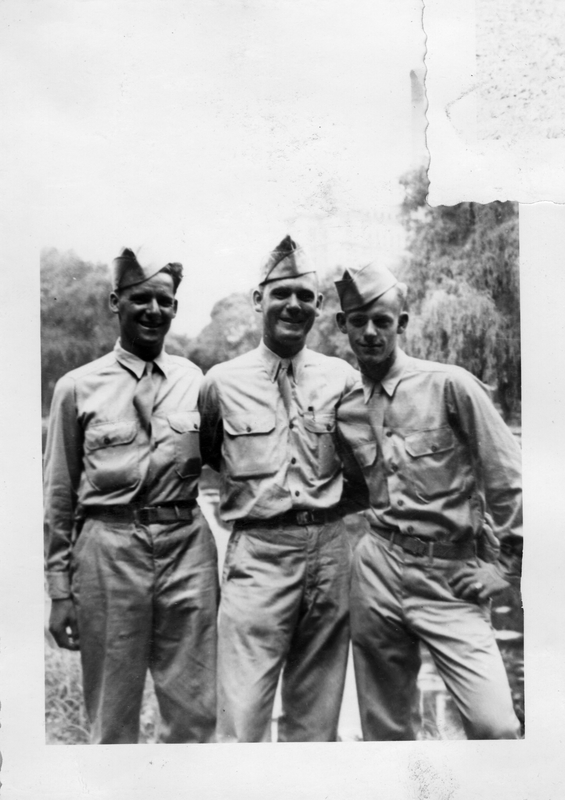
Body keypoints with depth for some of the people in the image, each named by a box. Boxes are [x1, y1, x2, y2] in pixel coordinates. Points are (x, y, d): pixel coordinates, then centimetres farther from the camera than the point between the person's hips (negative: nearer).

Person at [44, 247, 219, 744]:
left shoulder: (196, 381, 6)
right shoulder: (78, 388, 2)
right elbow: (60, 495, 6)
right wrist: (60, 590, 5)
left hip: (188, 543, 2)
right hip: (109, 546, -1)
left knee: (195, 711, 10)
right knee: (112, 715, 11)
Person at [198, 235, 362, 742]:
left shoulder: (342, 378, 4)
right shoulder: (222, 382, 0)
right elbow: (204, 458, 14)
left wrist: (335, 496, 9)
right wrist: (245, 495, 7)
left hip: (330, 548, 3)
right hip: (259, 552, -2)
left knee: (316, 714, 15)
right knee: (243, 716, -4)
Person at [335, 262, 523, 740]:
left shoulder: (449, 385, -7)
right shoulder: (343, 411, 7)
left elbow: (507, 478, -6)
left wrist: (507, 564, -5)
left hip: (452, 575, -4)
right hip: (377, 571, 4)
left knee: (495, 725, -15)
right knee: (385, 723, 14)